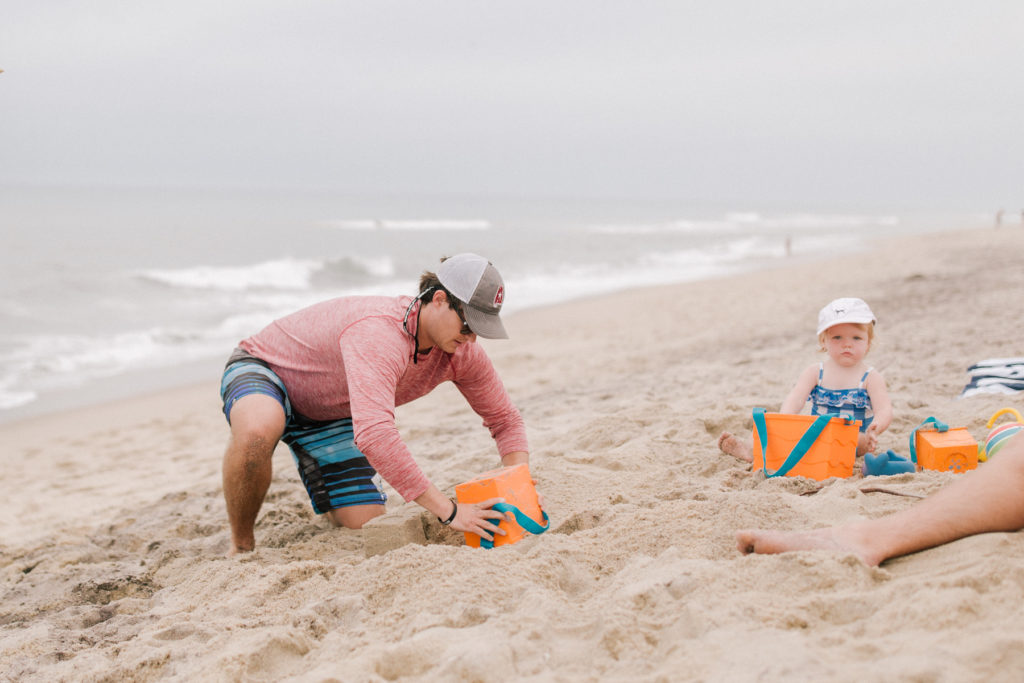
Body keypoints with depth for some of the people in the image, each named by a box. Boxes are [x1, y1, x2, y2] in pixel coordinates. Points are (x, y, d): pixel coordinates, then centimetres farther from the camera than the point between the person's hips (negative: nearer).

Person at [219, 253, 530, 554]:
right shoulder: (378, 334, -42)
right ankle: (241, 546, -17)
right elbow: (374, 433, -54)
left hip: (329, 416, 7)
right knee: (259, 428, -43)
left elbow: (505, 419, -4)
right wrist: (448, 510, -52)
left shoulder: (461, 352, -17)